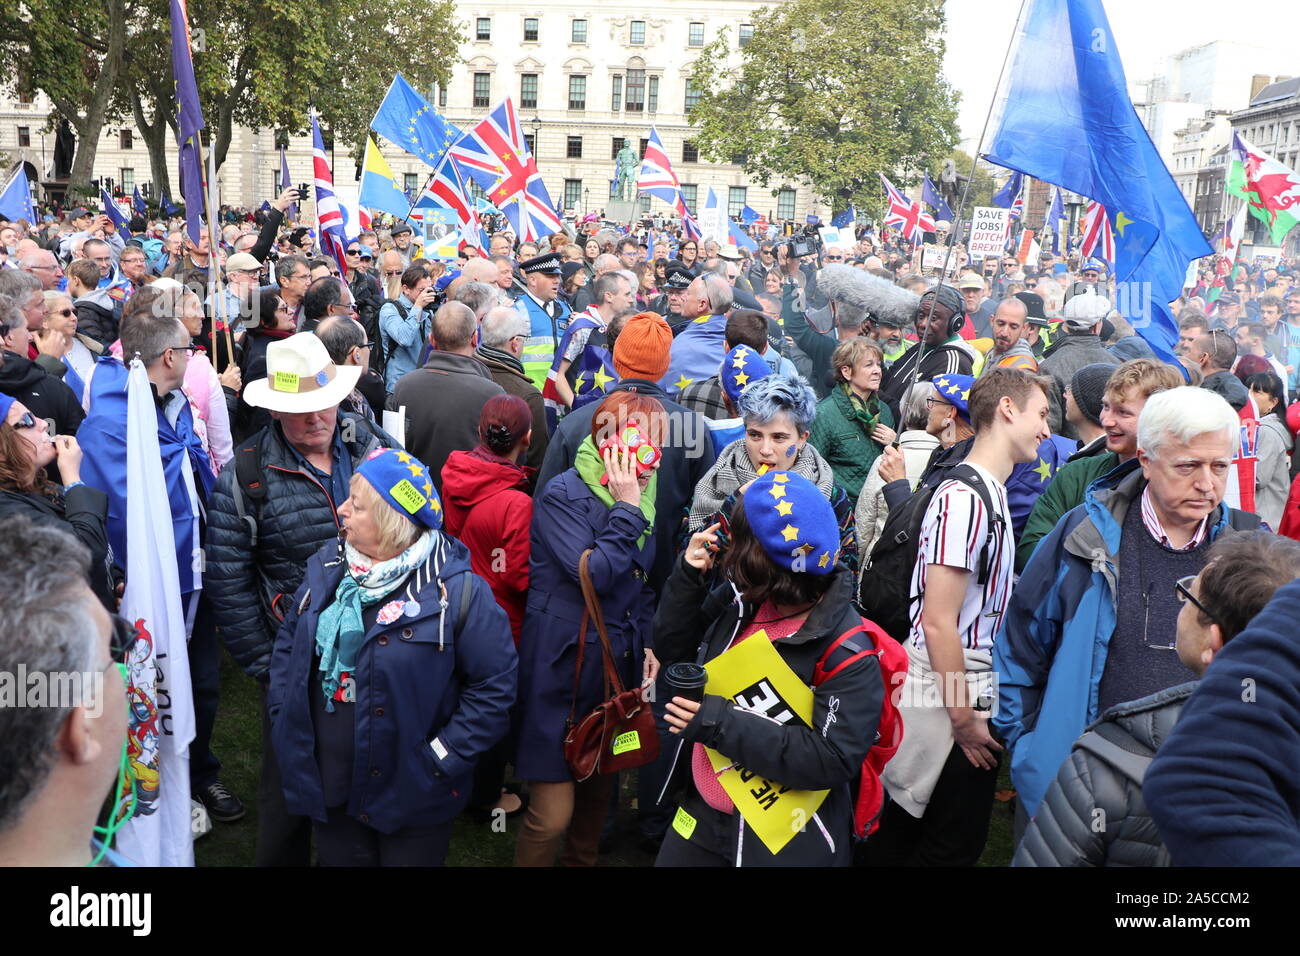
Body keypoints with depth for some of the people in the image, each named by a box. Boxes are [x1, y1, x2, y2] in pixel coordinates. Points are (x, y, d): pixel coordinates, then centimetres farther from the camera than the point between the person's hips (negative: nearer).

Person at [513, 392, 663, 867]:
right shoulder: (564, 494, -14)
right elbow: (595, 575, -24)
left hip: (617, 666, 7)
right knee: (553, 813, -6)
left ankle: (582, 860, 42)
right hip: (563, 666, -7)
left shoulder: (644, 496, 9)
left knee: (600, 787, 19)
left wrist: (645, 643, 11)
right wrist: (625, 508, -19)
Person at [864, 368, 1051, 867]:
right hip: (953, 694, -9)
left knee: (904, 836, 19)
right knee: (954, 848, 3)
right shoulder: (965, 498, -19)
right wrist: (964, 719, -16)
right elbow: (938, 622, -21)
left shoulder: (989, 492, 11)